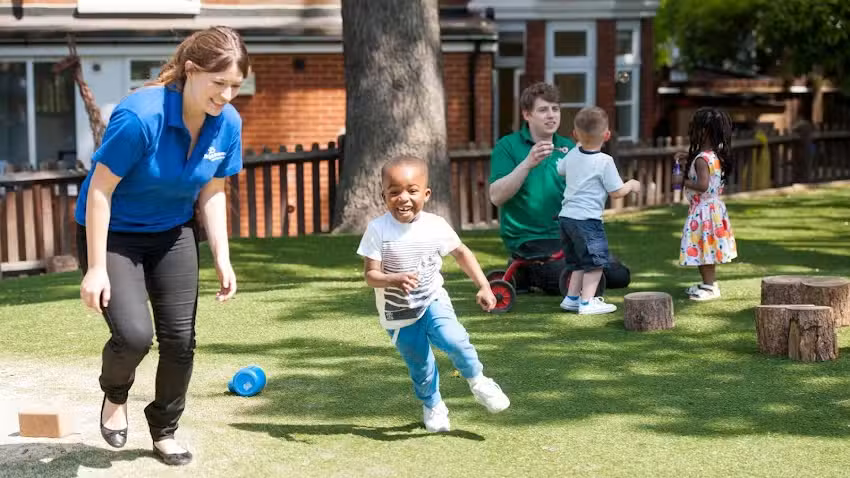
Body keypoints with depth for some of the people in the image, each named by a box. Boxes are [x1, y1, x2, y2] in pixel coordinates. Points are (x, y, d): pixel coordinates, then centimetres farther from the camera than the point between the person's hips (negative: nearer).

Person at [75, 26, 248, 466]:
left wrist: (222, 260, -3)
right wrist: (96, 268, -21)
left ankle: (164, 432, 25)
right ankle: (115, 394, 15)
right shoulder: (139, 116, -31)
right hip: (112, 234, -5)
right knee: (134, 335, -20)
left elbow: (212, 194, 1)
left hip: (172, 234, 5)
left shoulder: (228, 123, -13)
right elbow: (99, 190, -23)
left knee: (180, 339, 3)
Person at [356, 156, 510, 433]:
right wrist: (395, 280, -39)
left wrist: (484, 287, 1)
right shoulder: (378, 230, -18)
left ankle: (478, 382, 2)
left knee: (454, 340, -25)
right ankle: (432, 406, 39)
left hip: (433, 301, 0)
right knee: (420, 365, 10)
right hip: (398, 315, 0)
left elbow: (461, 253, 6)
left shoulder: (436, 226, -11)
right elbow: (370, 275, -19)